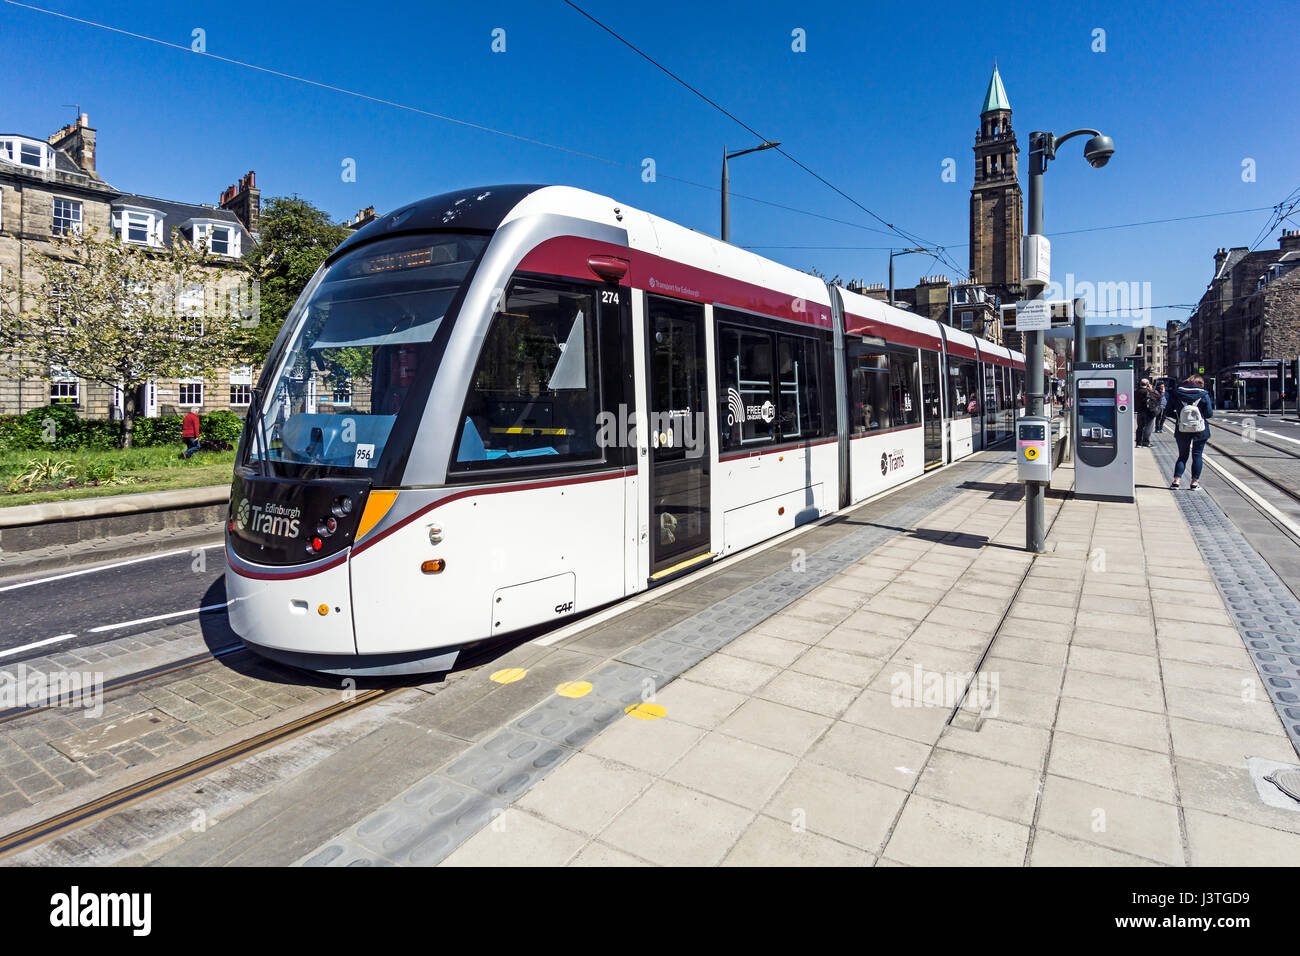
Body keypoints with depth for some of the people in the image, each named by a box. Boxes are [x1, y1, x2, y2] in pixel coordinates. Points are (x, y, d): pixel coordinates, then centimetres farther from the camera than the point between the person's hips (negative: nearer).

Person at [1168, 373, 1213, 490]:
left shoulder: (1176, 393, -1)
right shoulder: (1203, 394, -5)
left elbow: (1170, 412, 0)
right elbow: (1209, 414, -6)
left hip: (1182, 430, 1)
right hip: (1200, 430, -1)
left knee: (1182, 455, 11)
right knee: (1197, 455, 7)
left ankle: (1176, 480, 2)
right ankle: (1195, 482, 8)